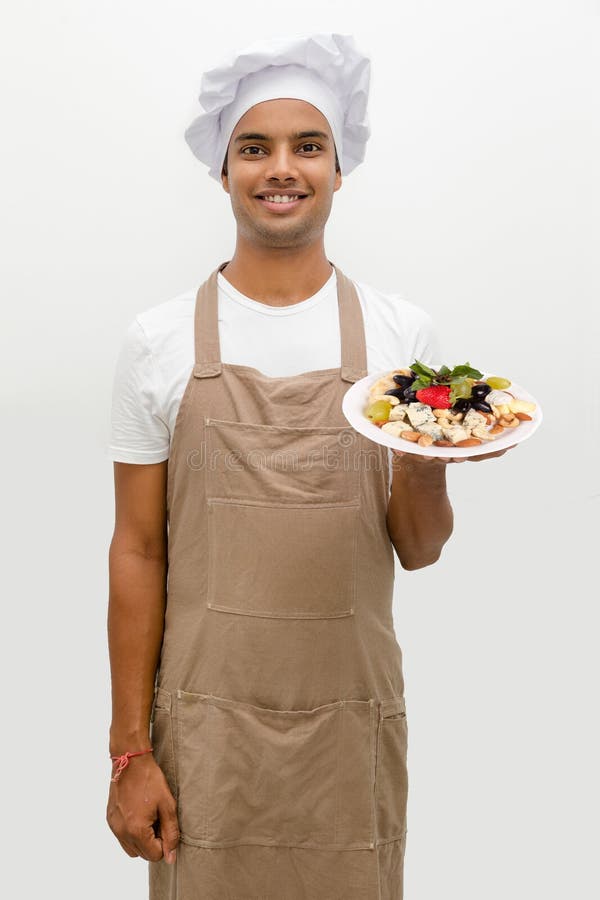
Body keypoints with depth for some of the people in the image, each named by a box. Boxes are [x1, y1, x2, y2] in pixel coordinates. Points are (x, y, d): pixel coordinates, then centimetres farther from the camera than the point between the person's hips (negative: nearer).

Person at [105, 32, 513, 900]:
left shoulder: (401, 332, 1)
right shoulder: (160, 340, -2)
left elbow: (418, 551, 4)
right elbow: (138, 551, 0)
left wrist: (427, 458, -17)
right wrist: (129, 749, -2)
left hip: (353, 728, 1)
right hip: (206, 727, -1)